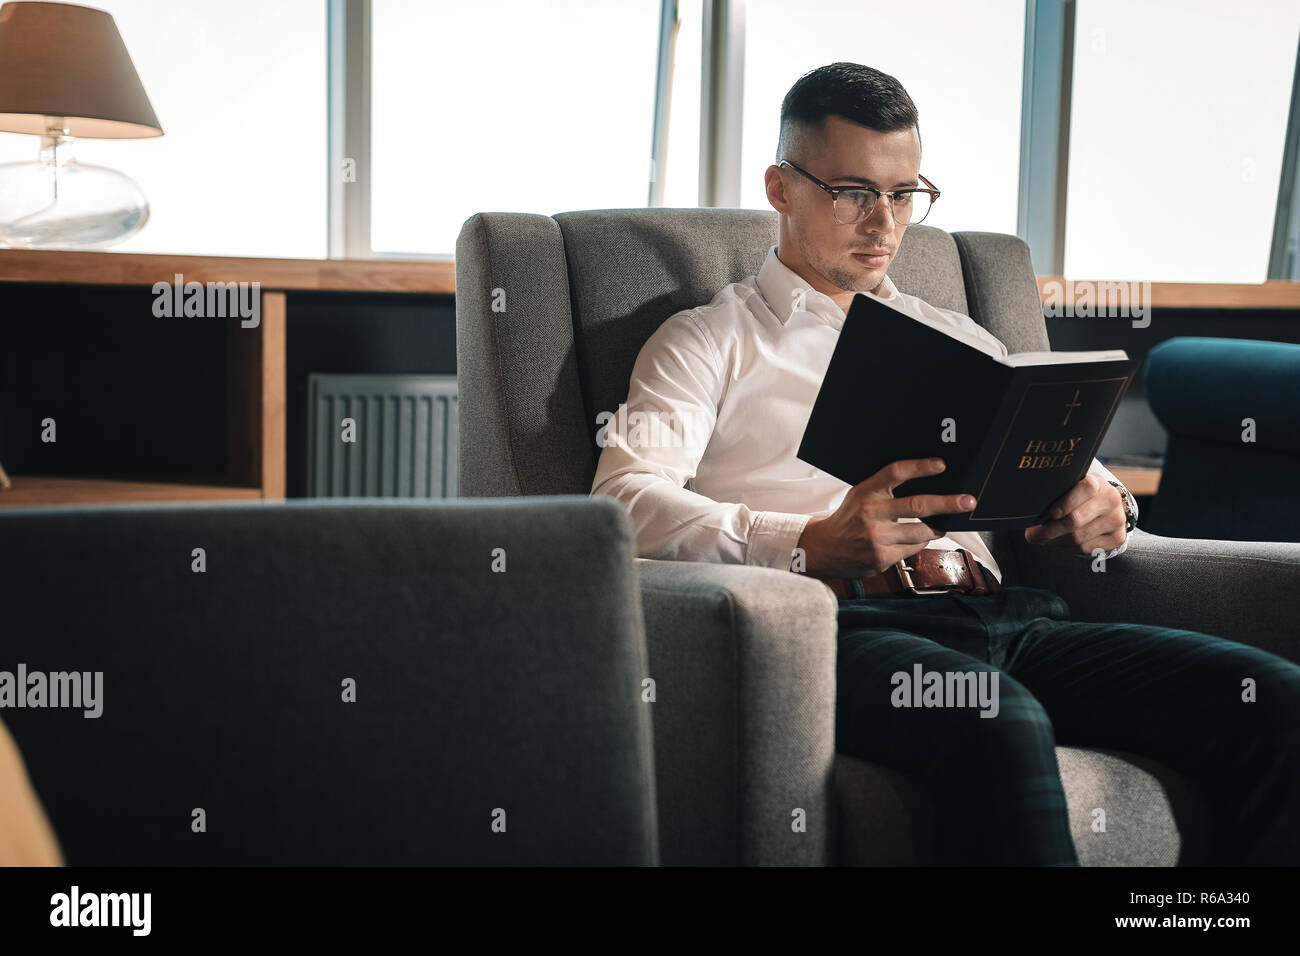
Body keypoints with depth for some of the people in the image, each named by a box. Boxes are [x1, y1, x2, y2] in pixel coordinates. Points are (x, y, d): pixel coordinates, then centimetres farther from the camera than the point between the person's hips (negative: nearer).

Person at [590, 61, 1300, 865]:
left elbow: (1069, 480, 31)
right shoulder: (710, 343, 14)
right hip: (842, 623, -5)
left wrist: (1101, 508, 3)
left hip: (1000, 613, 5)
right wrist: (810, 544, -20)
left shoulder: (961, 344, 32)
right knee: (1001, 727, -41)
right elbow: (625, 499, -3)